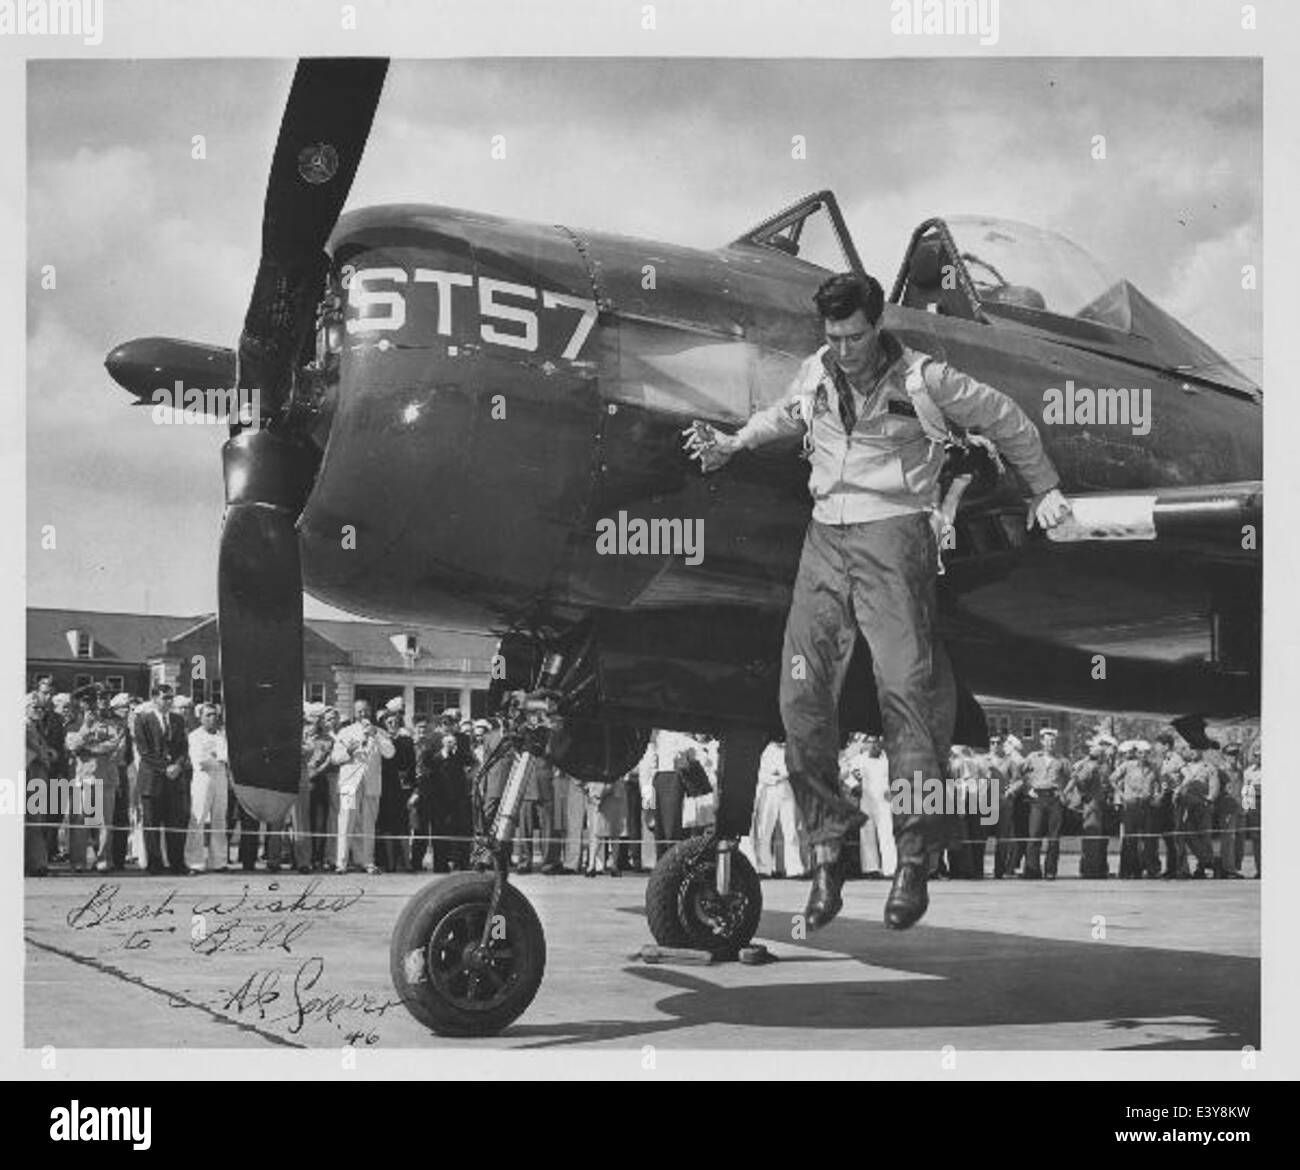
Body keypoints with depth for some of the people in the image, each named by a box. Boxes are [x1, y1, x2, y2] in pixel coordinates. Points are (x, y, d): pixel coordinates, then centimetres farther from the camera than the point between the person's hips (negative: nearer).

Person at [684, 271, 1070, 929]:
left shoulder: (924, 381, -2)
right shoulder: (814, 376, 12)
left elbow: (1006, 422, 11)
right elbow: (785, 416, 36)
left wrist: (1045, 488, 18)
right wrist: (732, 444, 22)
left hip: (894, 533, -5)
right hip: (825, 536, 5)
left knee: (906, 685, -16)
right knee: (801, 691, -8)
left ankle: (913, 858, -9)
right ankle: (826, 849, 2)